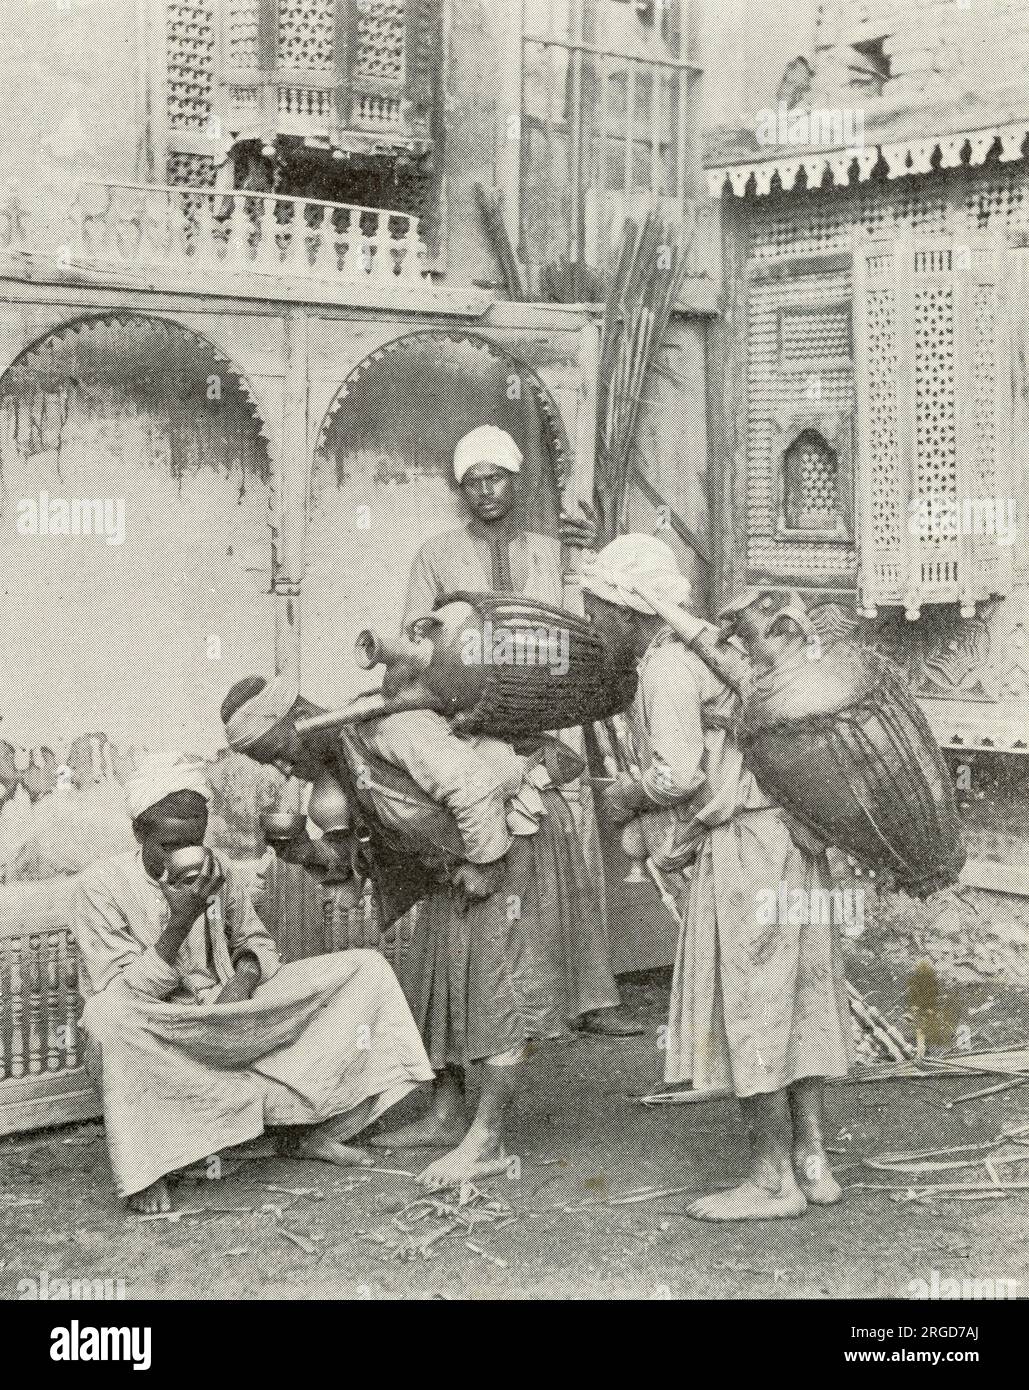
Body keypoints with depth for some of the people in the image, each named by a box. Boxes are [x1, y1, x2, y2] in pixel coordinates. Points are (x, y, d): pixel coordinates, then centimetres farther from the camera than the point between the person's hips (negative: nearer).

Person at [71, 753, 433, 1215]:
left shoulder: (216, 870, 4)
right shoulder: (100, 887, -10)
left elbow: (257, 942, 16)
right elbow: (120, 996, -16)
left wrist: (243, 977, -8)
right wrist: (180, 922, -27)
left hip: (231, 1021, 5)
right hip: (163, 1041, -5)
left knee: (368, 969, -3)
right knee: (109, 1015, -42)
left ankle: (306, 1128, -7)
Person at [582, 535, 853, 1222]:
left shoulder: (667, 666, -14)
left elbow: (679, 773, -22)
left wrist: (628, 794, -4)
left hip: (744, 843, -9)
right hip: (787, 831, 10)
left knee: (749, 1005, -1)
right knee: (795, 998, 12)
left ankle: (773, 1178, 7)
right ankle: (812, 1159, 18)